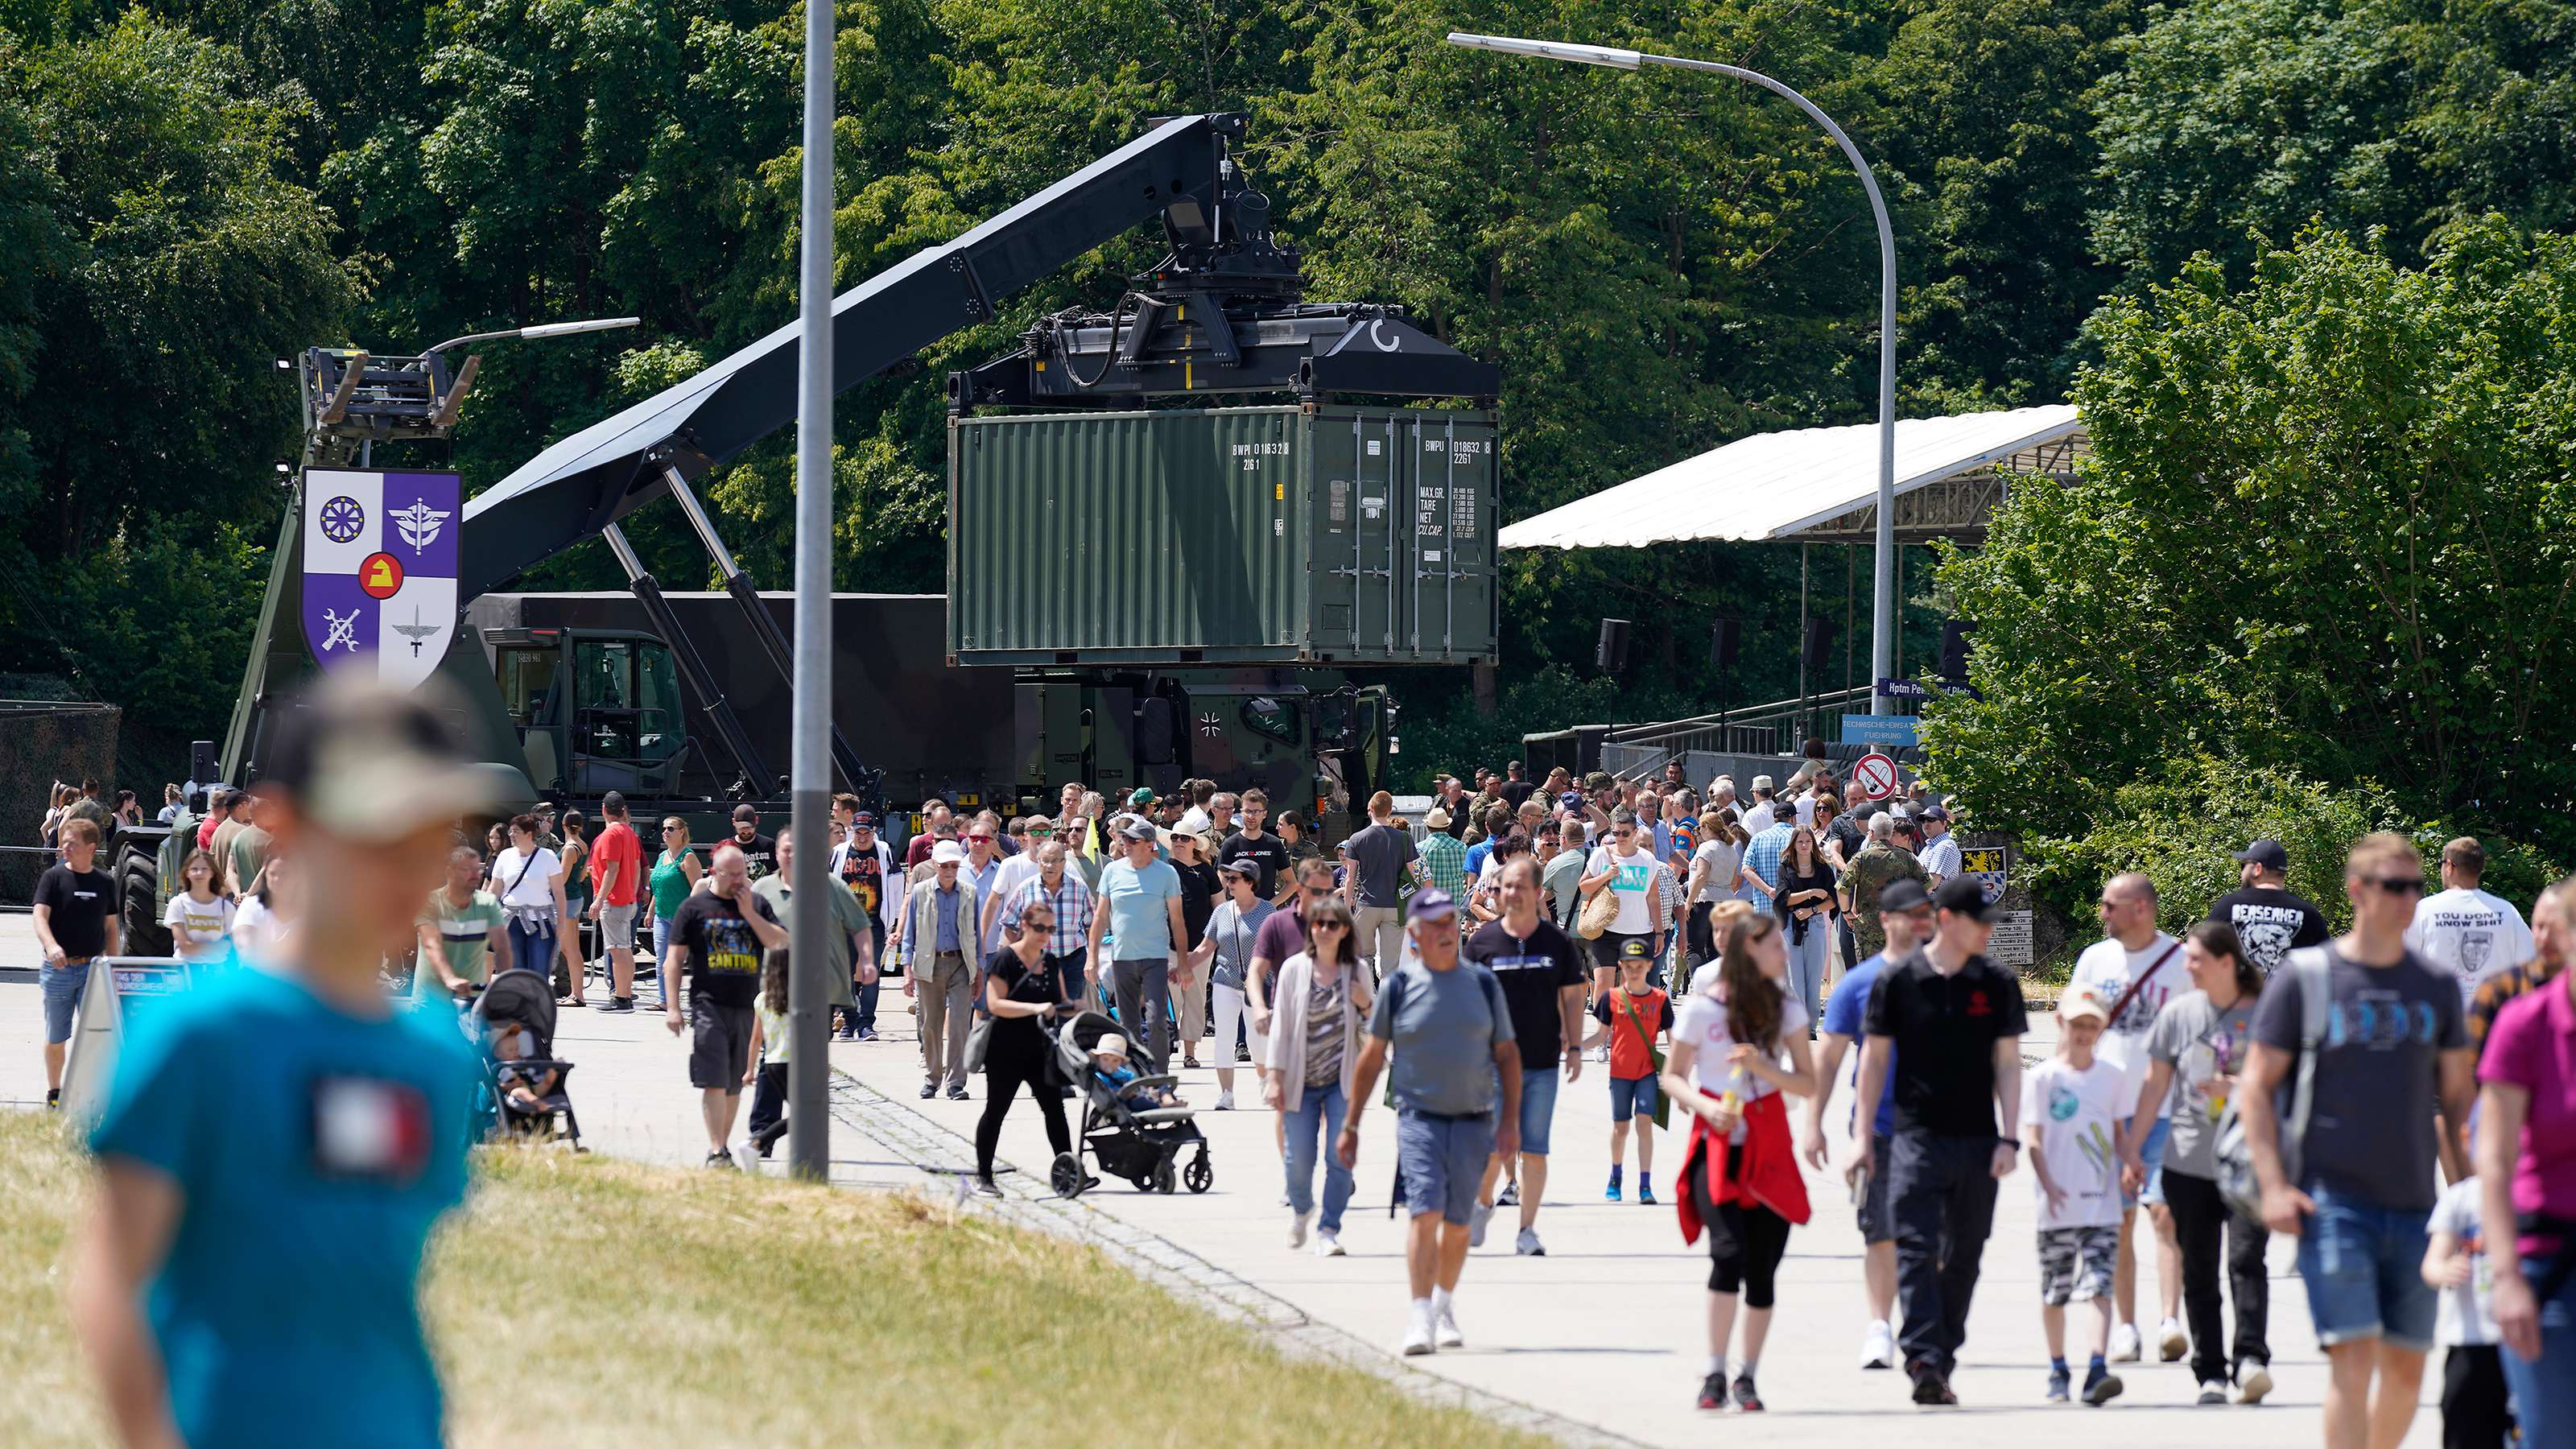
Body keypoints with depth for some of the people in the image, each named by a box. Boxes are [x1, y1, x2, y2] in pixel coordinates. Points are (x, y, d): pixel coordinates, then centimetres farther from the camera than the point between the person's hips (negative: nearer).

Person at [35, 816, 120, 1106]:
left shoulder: (105, 882, 5)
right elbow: (40, 917, -13)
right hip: (58, 969, -1)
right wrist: (51, 946, -32)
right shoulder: (53, 876, -3)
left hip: (92, 967, 1)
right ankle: (54, 1093, 23)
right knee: (56, 1036, 9)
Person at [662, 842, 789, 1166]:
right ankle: (716, 1151, -14)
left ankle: (723, 1147, 20)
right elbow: (674, 960, 3)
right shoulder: (694, 907, 3)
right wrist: (672, 1006, -5)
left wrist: (749, 913, -5)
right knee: (714, 1081, -12)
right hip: (709, 1005, -3)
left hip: (748, 1006, 3)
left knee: (735, 1086, 9)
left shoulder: (758, 906, 12)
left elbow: (782, 945, 1)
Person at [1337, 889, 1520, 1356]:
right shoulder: (1400, 986, 1)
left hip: (1474, 1123, 2)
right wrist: (1350, 1126, 7)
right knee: (1425, 1212, -17)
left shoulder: (1483, 984, 7)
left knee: (1457, 1224, 9)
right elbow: (1371, 1059, 7)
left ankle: (1445, 1306, 29)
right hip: (1420, 1119, -2)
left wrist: (1510, 1119, 2)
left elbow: (1507, 1054, 12)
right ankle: (1421, 1317, -19)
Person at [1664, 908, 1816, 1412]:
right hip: (1717, 1145, -3)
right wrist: (1705, 1106, -13)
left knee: (1763, 1266, 0)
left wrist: (1762, 1067, -11)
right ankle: (1715, 1373, -10)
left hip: (1769, 1148, 3)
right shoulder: (1701, 1007, -1)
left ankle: (1748, 1377, 12)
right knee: (1729, 1251, -19)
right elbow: (1672, 1076, 5)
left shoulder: (1785, 1008, 8)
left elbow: (1808, 1082, 7)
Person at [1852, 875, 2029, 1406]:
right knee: (1916, 1248, -14)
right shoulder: (1898, 980, 0)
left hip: (1978, 1142, 2)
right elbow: (1874, 1058, 5)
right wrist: (1864, 1136, 3)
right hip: (1917, 1137, -2)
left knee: (1963, 1257, 6)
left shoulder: (1998, 984, 5)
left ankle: (1941, 1364, 14)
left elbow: (2007, 1063, 7)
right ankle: (1924, 1359, -21)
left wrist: (2009, 1138, -2)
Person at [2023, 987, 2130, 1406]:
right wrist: (2048, 1185, -19)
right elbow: (2034, 1139, -5)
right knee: (2054, 1291, 8)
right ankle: (2057, 1369, 24)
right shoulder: (2043, 1078, 0)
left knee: (2099, 1286, -12)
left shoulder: (2113, 1077, 8)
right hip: (2058, 1206, -1)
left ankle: (2097, 1371, -20)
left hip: (2102, 1202, 1)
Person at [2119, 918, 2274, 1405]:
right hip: (2189, 1161, 3)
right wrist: (2132, 1150, 11)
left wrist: (2240, 1087, -15)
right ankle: (2210, 1371, 9)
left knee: (2246, 1259, -17)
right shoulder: (2179, 1013, 7)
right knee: (2198, 1273, 4)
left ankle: (2250, 1358, -21)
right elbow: (2155, 1085, 13)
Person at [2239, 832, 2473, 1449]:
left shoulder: (2435, 987, 9)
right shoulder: (2304, 978, -2)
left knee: (2407, 1366, 7)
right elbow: (2256, 1085, 0)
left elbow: (2457, 1093, 18)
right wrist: (2273, 1184, -9)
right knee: (2353, 1356, -14)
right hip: (2332, 1202, -5)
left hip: (2416, 1206, 5)